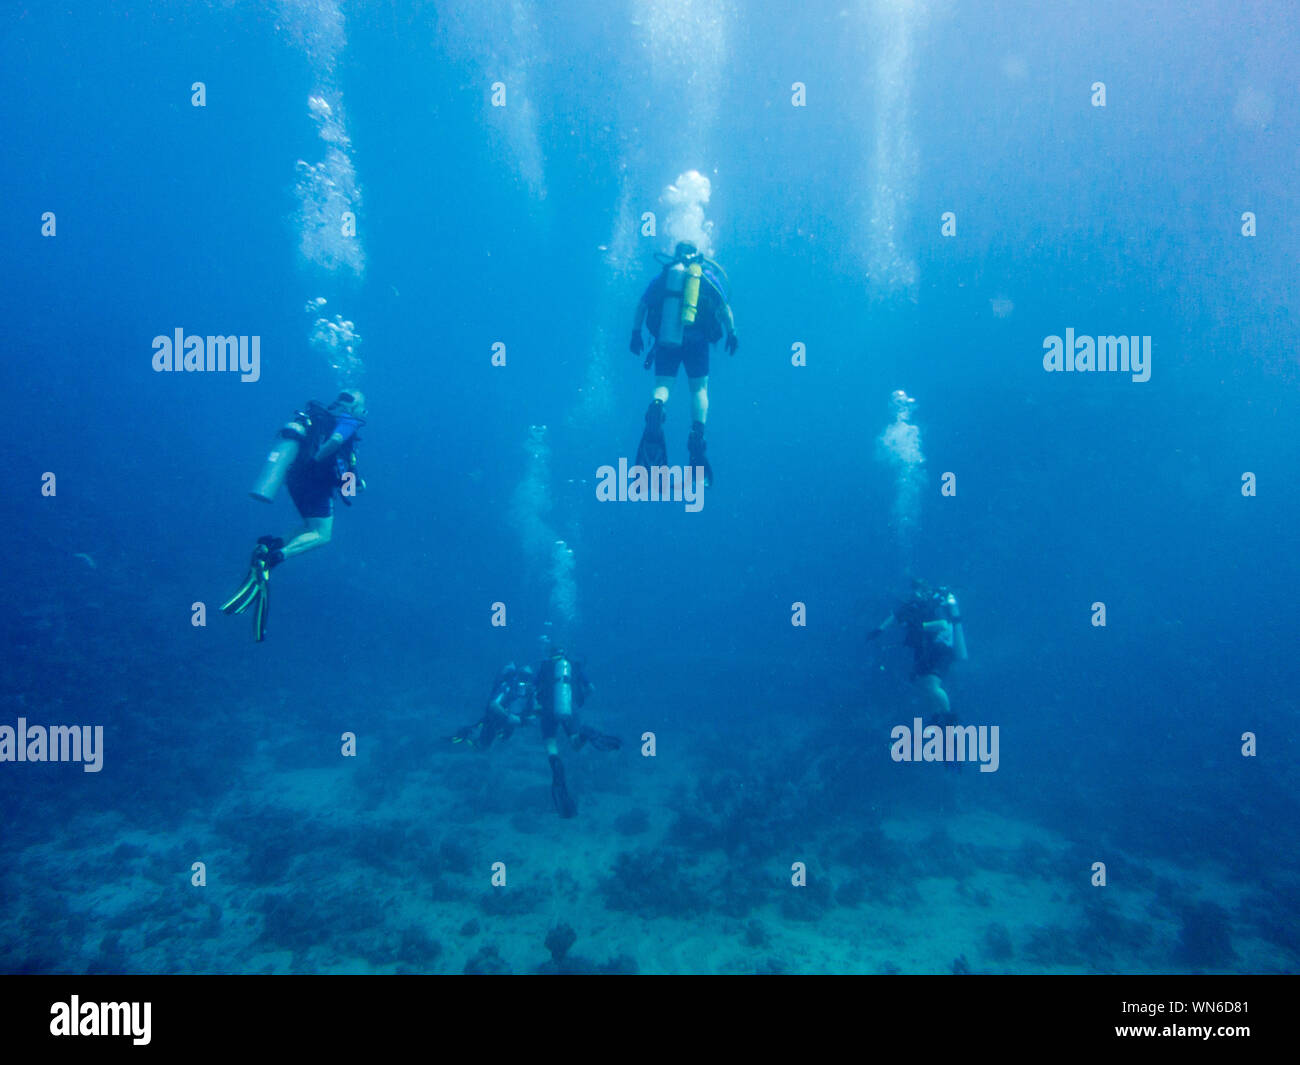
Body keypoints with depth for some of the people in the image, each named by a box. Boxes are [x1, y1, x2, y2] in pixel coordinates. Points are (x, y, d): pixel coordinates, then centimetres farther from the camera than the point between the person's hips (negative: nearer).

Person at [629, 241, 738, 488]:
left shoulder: (662, 276, 16)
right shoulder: (708, 276, 13)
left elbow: (641, 306, 12)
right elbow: (725, 308, 4)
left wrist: (636, 333, 16)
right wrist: (732, 334, 7)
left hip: (666, 337, 1)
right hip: (696, 339, -1)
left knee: (663, 386, 0)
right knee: (700, 388, 7)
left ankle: (656, 408, -37)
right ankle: (697, 435, -10)